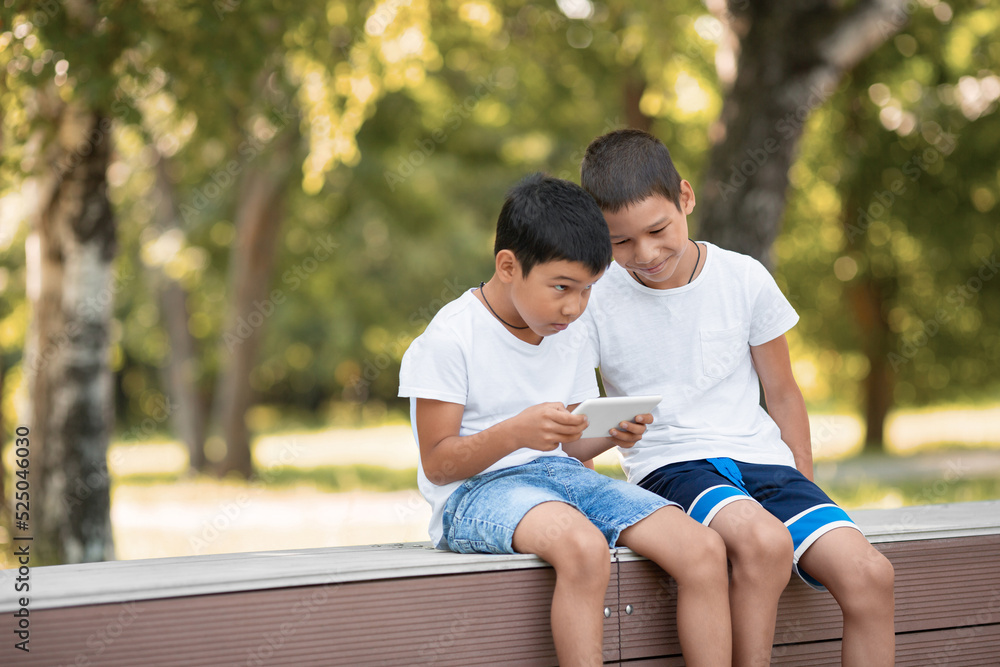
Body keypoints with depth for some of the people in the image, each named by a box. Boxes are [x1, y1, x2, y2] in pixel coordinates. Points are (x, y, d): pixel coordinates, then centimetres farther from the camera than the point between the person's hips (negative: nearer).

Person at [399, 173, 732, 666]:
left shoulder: (569, 337, 13)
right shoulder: (449, 339, -10)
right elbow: (436, 464, -11)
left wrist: (612, 435, -2)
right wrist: (516, 431, -26)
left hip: (557, 476, 7)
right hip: (475, 490, -7)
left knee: (704, 550, -14)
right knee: (583, 547, -40)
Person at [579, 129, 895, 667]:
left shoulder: (745, 280, 3)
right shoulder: (596, 304, -1)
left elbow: (782, 394, 13)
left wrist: (805, 490, 9)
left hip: (762, 459, 3)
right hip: (670, 468, -3)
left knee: (869, 574, -22)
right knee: (762, 541, -37)